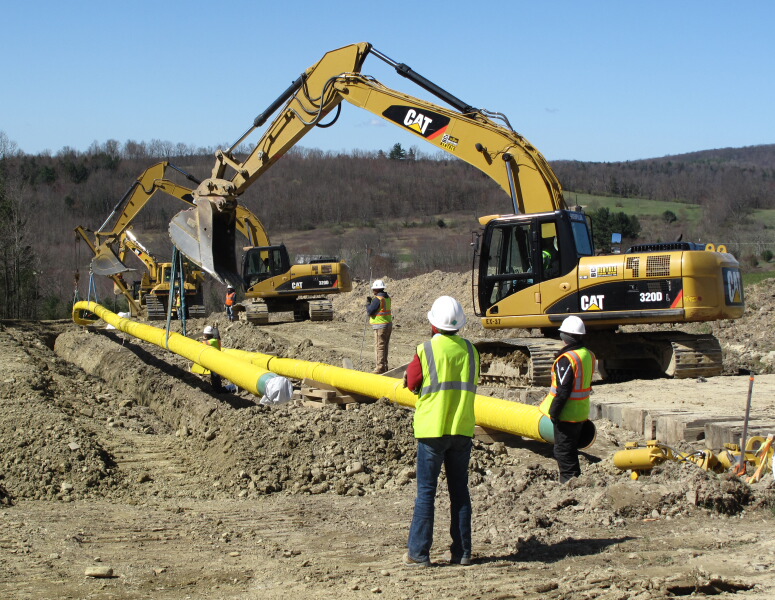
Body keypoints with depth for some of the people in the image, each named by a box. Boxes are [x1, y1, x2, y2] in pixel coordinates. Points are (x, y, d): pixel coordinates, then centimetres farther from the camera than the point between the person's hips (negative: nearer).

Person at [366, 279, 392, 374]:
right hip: (388, 324, 9)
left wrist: (368, 303, 3)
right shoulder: (387, 298, 11)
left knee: (379, 347, -6)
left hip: (380, 326, -9)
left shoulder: (377, 299, -16)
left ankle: (380, 367, -7)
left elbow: (369, 312, -14)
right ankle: (384, 366, 23)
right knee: (384, 347, 16)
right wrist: (371, 301, 15)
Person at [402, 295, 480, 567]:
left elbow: (412, 383, -2)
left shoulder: (426, 350, -11)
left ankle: (418, 553, 2)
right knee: (460, 491, 10)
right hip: (463, 429, 4)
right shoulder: (469, 349, 3)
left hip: (432, 429, -4)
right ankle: (462, 552, 13)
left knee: (426, 491, 0)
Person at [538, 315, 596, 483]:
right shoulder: (588, 355, 6)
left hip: (567, 414, -9)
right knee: (571, 450, 20)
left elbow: (563, 391, -23)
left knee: (563, 452, 1)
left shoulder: (566, 359, -22)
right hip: (582, 413, 9)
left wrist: (553, 412, -14)